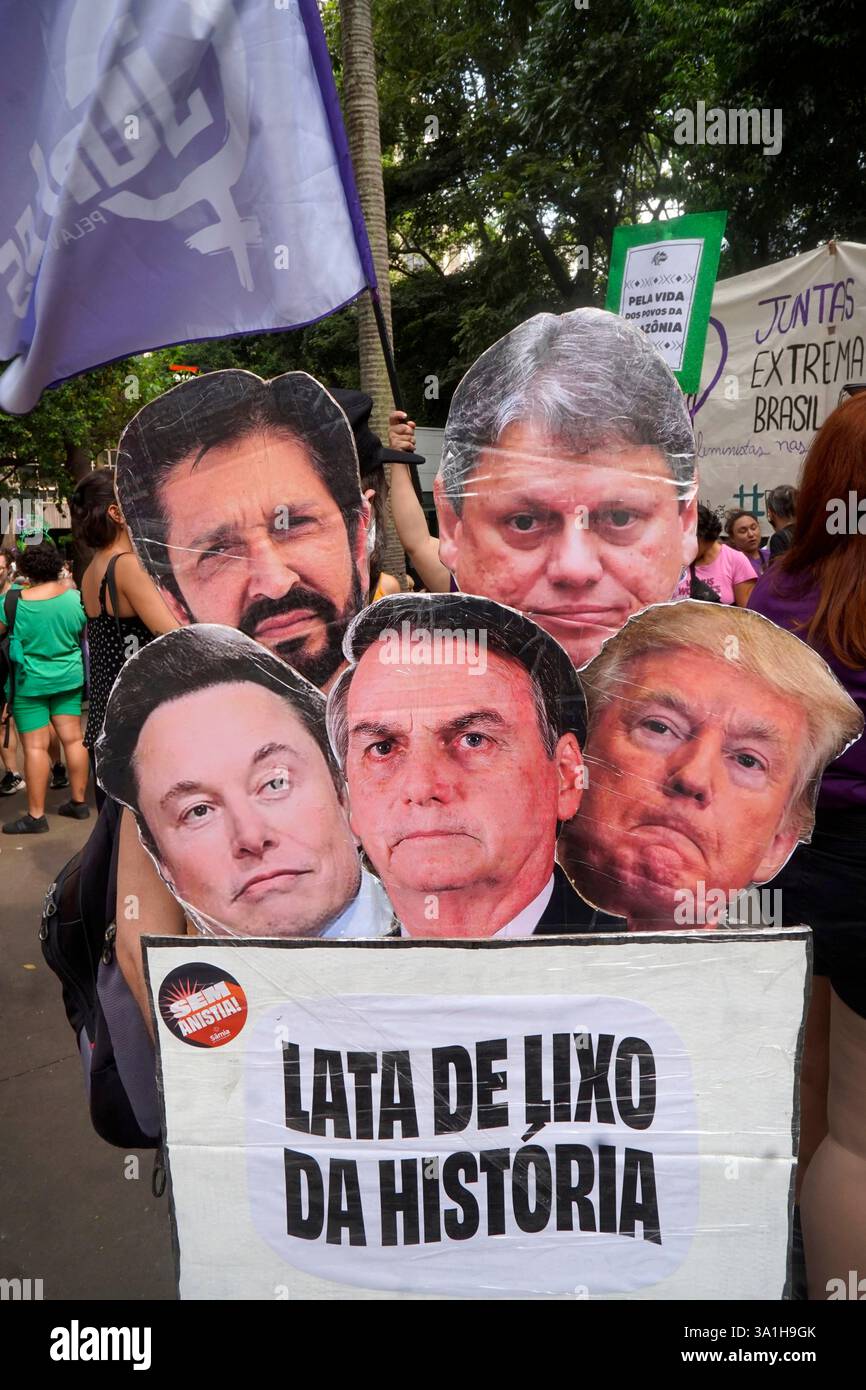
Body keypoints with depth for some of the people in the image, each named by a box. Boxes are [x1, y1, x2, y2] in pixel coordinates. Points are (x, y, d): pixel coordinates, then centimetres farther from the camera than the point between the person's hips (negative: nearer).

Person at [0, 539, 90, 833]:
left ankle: (36, 815, 5)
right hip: (69, 677, 4)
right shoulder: (75, 597, -6)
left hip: (30, 683, -4)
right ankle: (78, 802, 21)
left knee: (35, 746, 0)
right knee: (73, 738, 11)